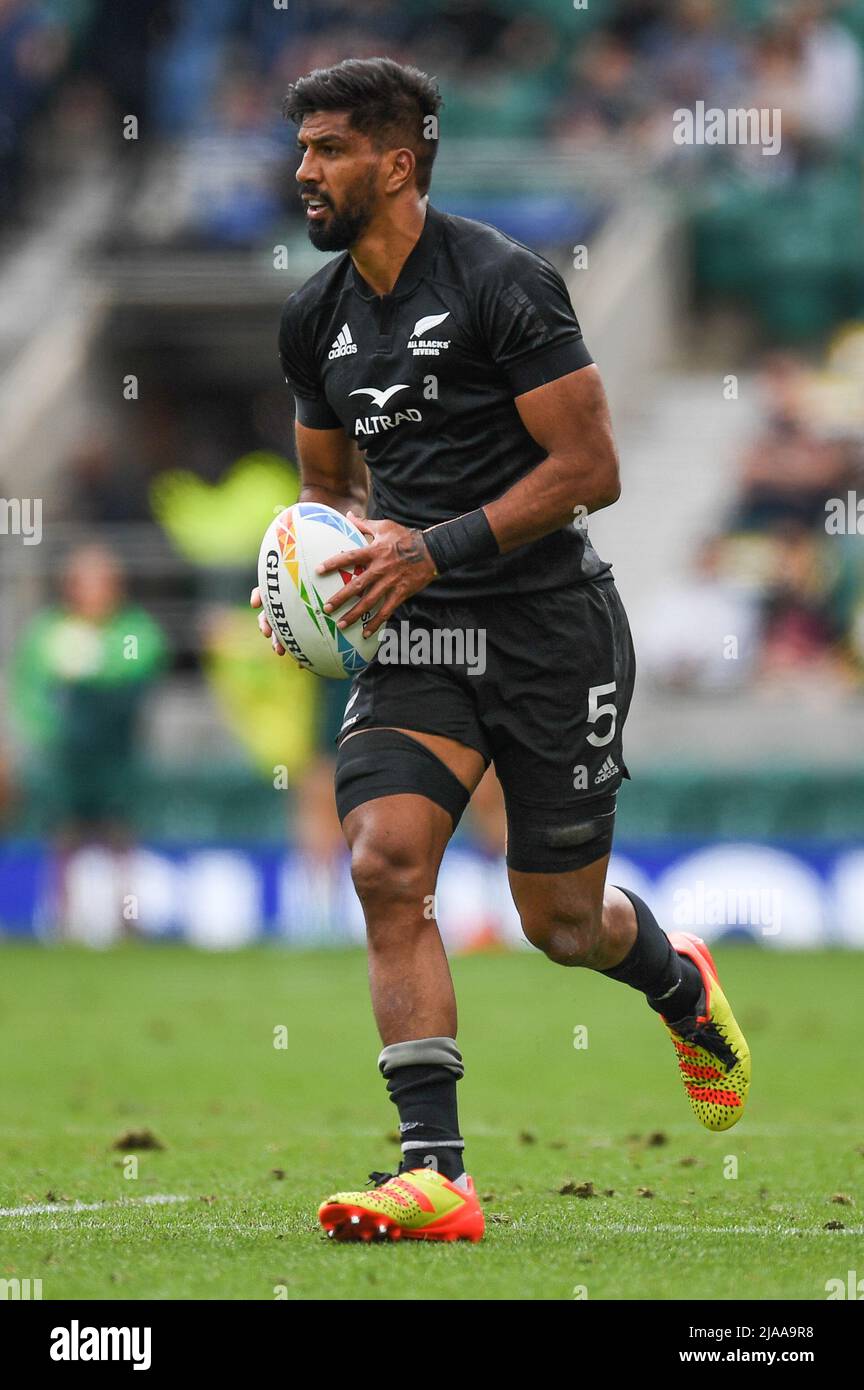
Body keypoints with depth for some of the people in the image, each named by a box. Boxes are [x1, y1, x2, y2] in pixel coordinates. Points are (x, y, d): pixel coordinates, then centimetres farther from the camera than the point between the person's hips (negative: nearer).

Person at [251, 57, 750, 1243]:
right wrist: (307, 570, 1)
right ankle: (436, 1176, -18)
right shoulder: (316, 320, 7)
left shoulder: (502, 283, -14)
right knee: (386, 866, -18)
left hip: (548, 627, -5)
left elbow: (591, 468, -16)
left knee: (562, 922, 5)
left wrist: (435, 549, -22)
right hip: (417, 633, 5)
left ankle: (685, 989, 42)